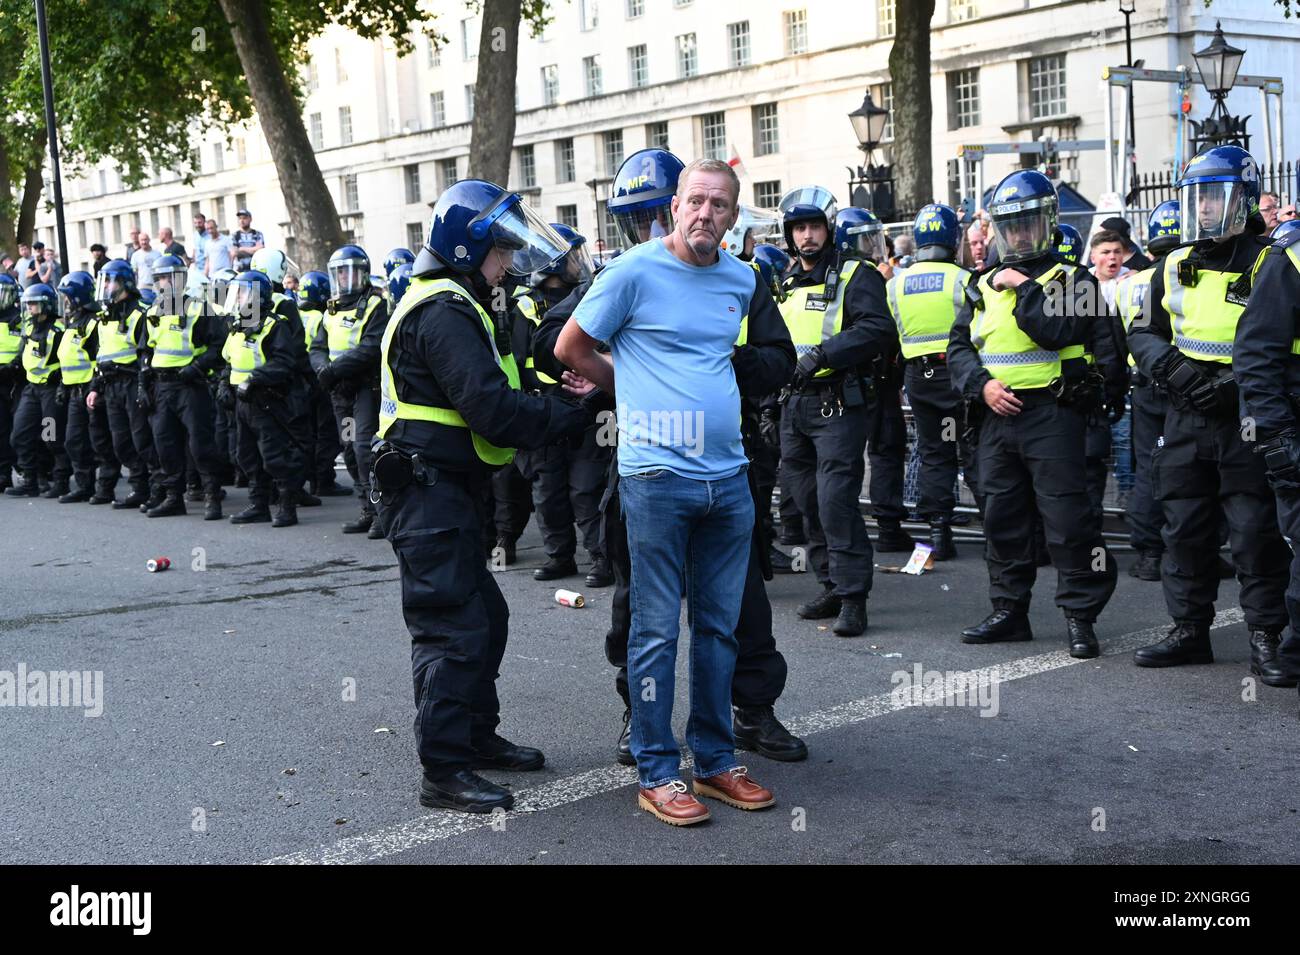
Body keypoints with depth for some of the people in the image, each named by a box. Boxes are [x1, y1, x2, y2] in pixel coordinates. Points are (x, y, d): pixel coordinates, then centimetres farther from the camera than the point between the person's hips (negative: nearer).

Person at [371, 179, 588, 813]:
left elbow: (493, 390, 14)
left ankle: (477, 735, 31)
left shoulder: (456, 306, 18)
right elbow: (493, 408, -25)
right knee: (453, 627, -7)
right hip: (428, 492, -11)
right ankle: (444, 772, 0)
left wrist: (553, 401, -2)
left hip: (445, 492, 11)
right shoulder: (446, 313, -17)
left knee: (484, 615, 18)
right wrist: (572, 415, -16)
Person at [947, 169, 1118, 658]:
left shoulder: (1072, 279, 0)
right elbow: (958, 347, 13)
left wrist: (1024, 287, -13)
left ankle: (1080, 615, 5)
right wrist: (982, 384, -4)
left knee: (1067, 520, -6)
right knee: (1002, 518, 11)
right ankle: (1010, 611, 22)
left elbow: (1058, 332, -18)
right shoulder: (985, 286, 16)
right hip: (997, 414, 6)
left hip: (1052, 413, -6)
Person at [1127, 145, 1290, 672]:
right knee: (1185, 528, 9)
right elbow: (1143, 332, 17)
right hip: (1186, 417, 5)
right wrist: (1170, 366, -3)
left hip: (1246, 420, -5)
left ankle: (1265, 633, 11)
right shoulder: (1174, 267, 10)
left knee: (1255, 533, -1)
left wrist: (1235, 384, -20)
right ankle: (1189, 630, 19)